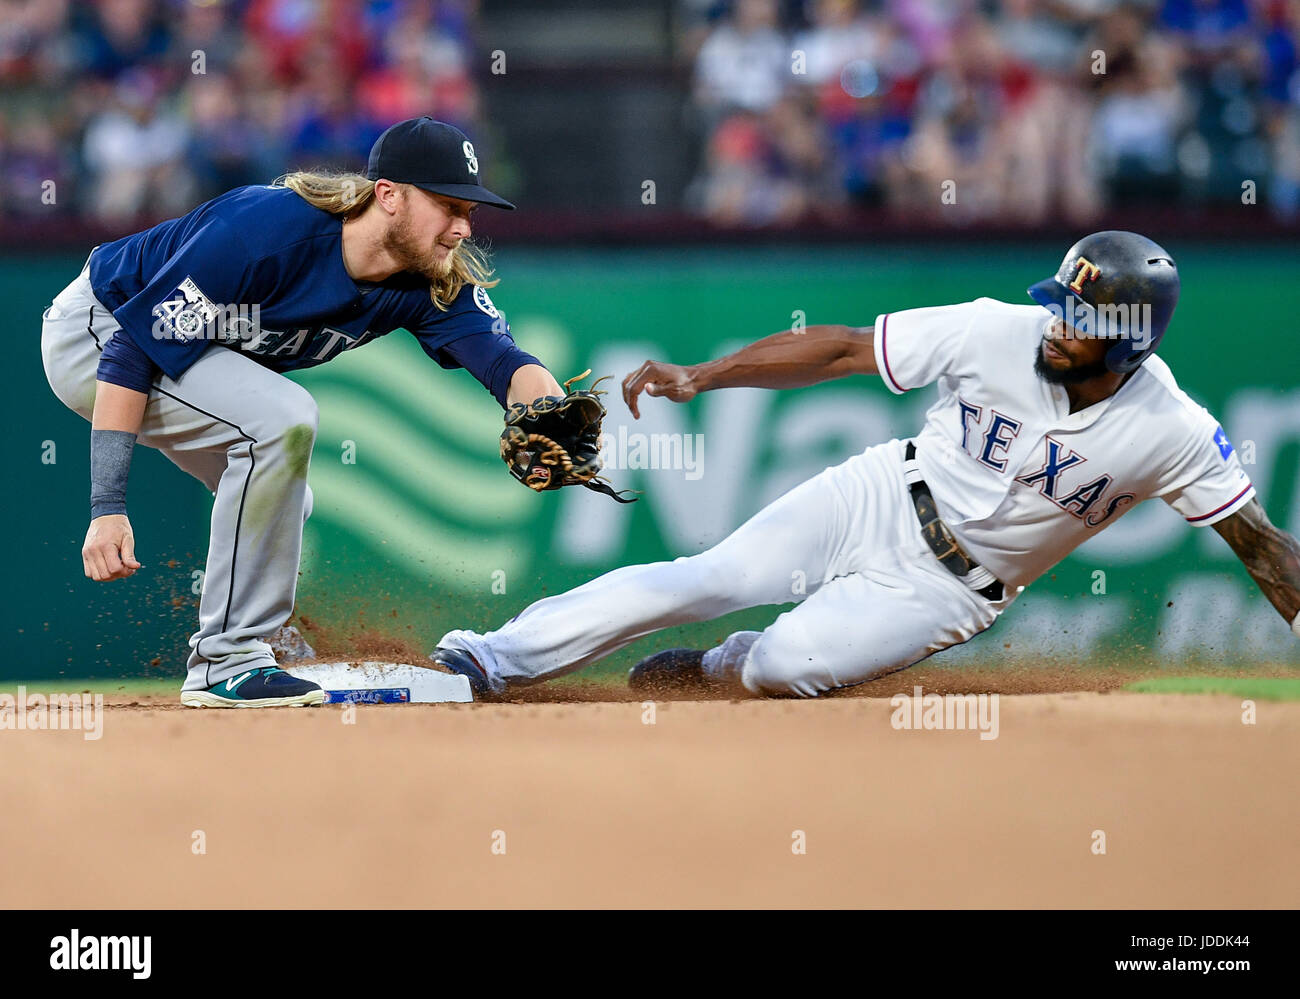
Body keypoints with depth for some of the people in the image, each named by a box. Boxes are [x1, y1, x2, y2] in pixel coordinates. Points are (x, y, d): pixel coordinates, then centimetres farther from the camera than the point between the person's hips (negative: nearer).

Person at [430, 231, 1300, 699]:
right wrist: (701, 376, -18)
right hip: (886, 502, 1)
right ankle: (499, 661, -15)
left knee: (791, 660, -23)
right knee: (716, 577, -17)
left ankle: (709, 674, 13)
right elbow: (845, 349, -12)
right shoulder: (999, 334, -17)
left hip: (953, 591, -1)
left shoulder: (1172, 435, -21)